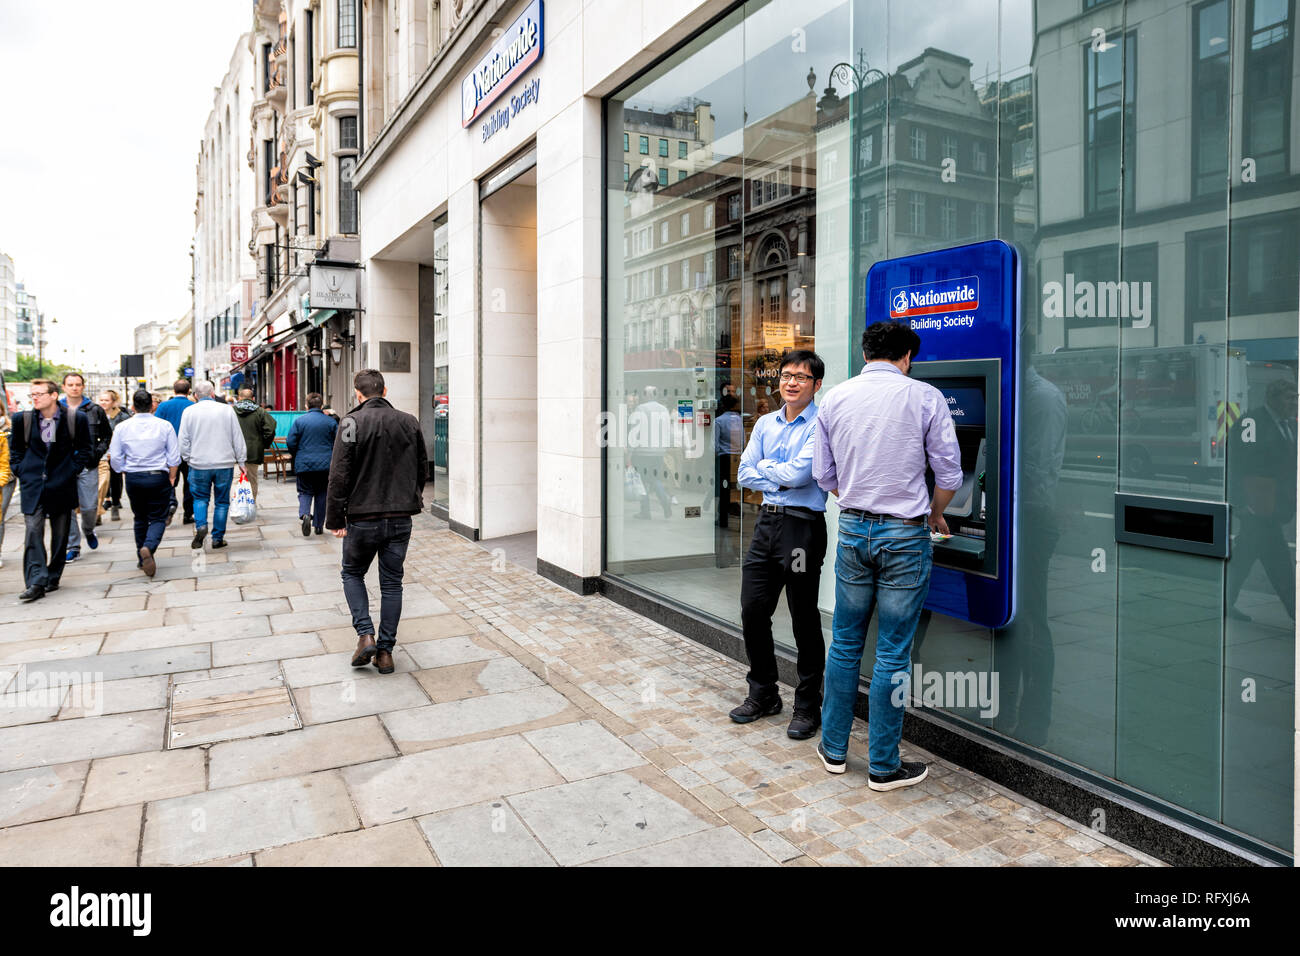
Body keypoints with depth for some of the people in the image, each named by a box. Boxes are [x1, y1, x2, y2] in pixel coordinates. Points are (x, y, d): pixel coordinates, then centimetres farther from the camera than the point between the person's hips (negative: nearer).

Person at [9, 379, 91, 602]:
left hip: (62, 484, 0)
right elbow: (15, 448, 15)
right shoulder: (22, 419, 1)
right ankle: (36, 582, -12)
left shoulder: (76, 418, -3)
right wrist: (20, 471, 4)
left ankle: (53, 577, 21)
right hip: (32, 484, 0)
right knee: (33, 530, -10)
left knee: (60, 534, 7)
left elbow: (84, 449, 7)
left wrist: (73, 470, -1)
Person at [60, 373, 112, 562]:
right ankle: (73, 546, 10)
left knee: (90, 507, -1)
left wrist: (98, 453, 0)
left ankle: (89, 531, 31)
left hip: (87, 466, -1)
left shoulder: (95, 410, 5)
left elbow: (107, 435, 13)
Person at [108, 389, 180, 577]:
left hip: (133, 479, 2)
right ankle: (148, 547, -25)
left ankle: (142, 559, 22)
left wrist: (126, 472, 17)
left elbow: (115, 458, 0)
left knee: (140, 518, 16)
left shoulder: (122, 427, -1)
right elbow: (174, 457, -4)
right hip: (158, 477, -2)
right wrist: (171, 477, 8)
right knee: (158, 518, 3)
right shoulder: (165, 426, -5)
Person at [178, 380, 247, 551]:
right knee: (222, 501, 8)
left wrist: (188, 459, 14)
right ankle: (218, 538, 10)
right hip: (225, 463, 0)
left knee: (200, 498, 17)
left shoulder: (189, 411, 0)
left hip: (199, 463, 0)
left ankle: (201, 526, -6)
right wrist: (241, 461, 8)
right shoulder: (227, 410, -1)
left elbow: (184, 440, 1)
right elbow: (238, 437, 1)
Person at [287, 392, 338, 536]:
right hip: (325, 465, 1)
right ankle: (319, 526, 13)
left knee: (305, 492, 9)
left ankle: (305, 514, -19)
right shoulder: (331, 422, -1)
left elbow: (290, 443, -4)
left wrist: (296, 456, 15)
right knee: (322, 494, 10)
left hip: (304, 464, -1)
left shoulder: (299, 421, -3)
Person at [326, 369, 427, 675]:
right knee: (392, 583, 11)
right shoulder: (409, 423, 3)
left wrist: (335, 519, -5)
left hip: (363, 517, -3)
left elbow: (340, 475, -11)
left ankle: (365, 635, 4)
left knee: (352, 573, 19)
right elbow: (422, 468, 13)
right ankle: (385, 651, 13)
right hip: (401, 519, 3)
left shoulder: (352, 423, -9)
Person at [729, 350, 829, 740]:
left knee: (804, 619, 4)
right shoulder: (765, 423, 13)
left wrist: (765, 467, -2)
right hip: (767, 520, 7)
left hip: (802, 525, -6)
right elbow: (744, 474, 9)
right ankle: (763, 694, 29)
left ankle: (808, 707, 20)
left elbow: (799, 473, -19)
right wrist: (781, 479, -6)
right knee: (752, 610, 10)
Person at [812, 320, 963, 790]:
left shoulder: (835, 398, 4)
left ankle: (834, 748, 26)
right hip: (904, 534, -3)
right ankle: (883, 765, 15)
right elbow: (948, 474, -3)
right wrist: (934, 515, 16)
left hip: (853, 528, 3)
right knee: (893, 653, 4)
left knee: (845, 642, 15)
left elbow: (823, 474, 9)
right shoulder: (926, 397, -5)